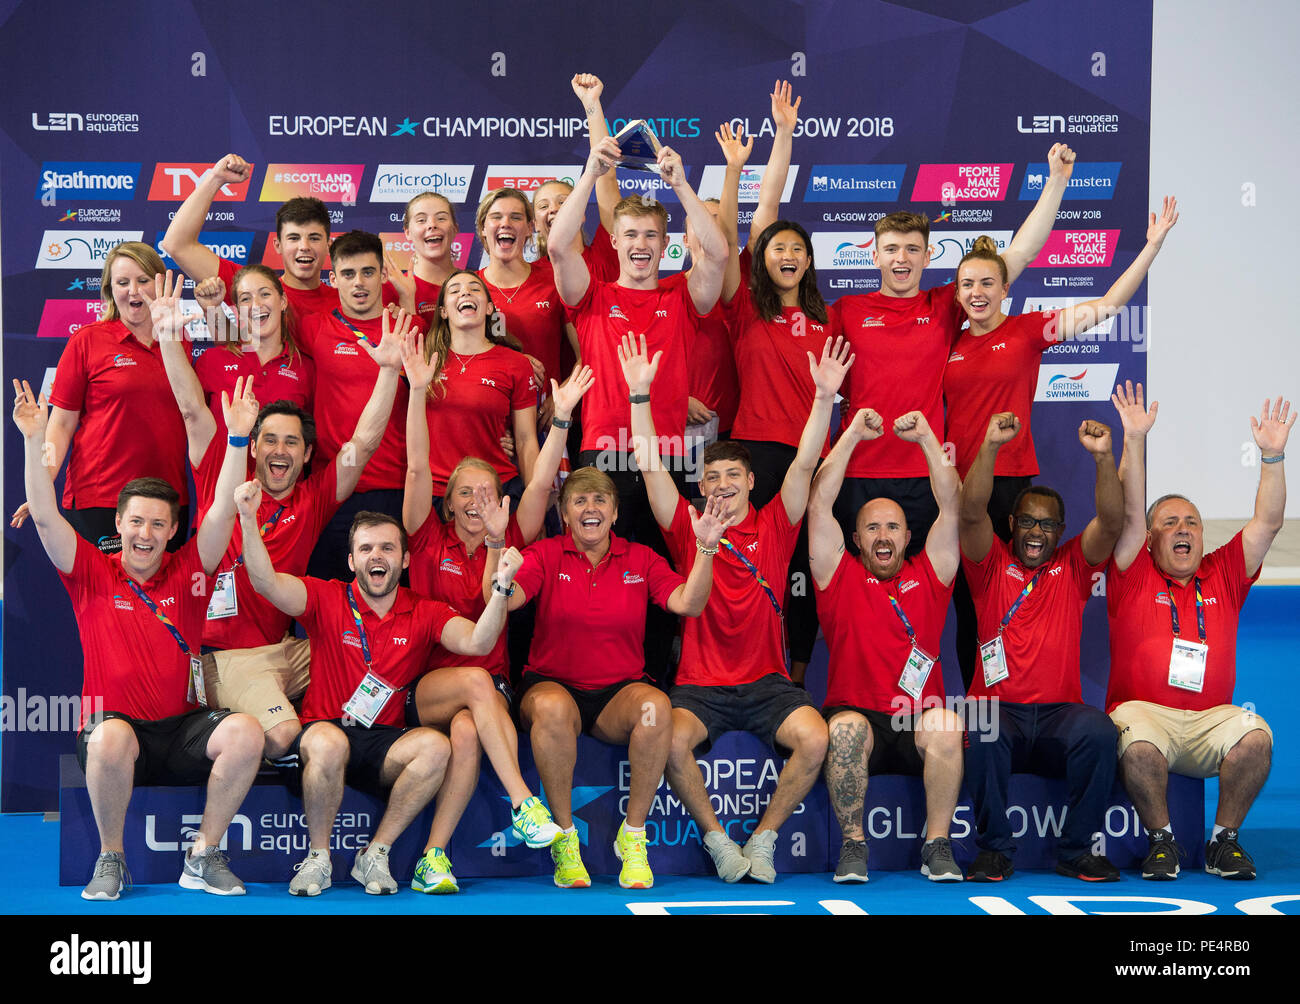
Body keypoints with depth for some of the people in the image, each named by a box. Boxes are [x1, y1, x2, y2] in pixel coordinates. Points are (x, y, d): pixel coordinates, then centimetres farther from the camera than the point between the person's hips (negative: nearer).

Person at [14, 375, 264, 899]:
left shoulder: (188, 571, 8)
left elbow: (224, 508, -2)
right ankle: (111, 858, -15)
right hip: (113, 724, -2)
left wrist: (238, 438, -14)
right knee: (110, 738, -38)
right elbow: (45, 518, -5)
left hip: (182, 728, 2)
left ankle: (203, 856, -12)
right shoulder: (92, 574, 6)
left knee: (246, 732, -28)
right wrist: (34, 441, -15)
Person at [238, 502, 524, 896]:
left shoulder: (426, 614, 7)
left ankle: (375, 854, -13)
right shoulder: (327, 599, 4)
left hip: (386, 745, 2)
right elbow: (266, 583, -12)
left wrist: (501, 587, -27)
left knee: (436, 746, -29)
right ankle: (318, 859, -13)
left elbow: (476, 642, -11)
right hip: (325, 728, -2)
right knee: (328, 743, -37)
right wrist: (249, 519, -26)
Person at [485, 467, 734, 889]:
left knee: (656, 705, -33)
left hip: (618, 693, 1)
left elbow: (687, 603, -6)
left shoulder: (640, 559, 9)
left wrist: (705, 549, -19)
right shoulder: (545, 555, 5)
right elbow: (505, 598, -12)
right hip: (553, 683, -1)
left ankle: (633, 835, -18)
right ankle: (565, 835, -21)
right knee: (551, 707, -38)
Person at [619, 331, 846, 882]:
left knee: (815, 738, -27)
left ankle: (763, 837, -6)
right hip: (700, 683, -1)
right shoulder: (688, 530, 7)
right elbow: (651, 468, -2)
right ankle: (717, 838, -8)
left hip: (766, 681, 1)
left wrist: (824, 397, -13)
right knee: (672, 740, -31)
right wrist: (640, 394, -11)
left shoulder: (773, 528, 9)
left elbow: (804, 465, -1)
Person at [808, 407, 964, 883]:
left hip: (917, 721, 1)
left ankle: (937, 845, -21)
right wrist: (853, 435, 2)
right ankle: (853, 845, -21)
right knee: (845, 728, -35)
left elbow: (952, 505, 9)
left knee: (946, 726, -32)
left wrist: (926, 437, 3)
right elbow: (818, 506, 4)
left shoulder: (928, 576, 16)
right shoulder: (842, 578, 12)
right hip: (858, 715, -1)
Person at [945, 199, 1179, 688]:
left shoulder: (1028, 331, 0)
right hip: (956, 481, 3)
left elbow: (1109, 303, -6)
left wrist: (1153, 244, -12)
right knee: (966, 601, 7)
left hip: (1011, 481, -3)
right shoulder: (949, 344, 9)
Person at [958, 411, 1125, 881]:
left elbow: (1111, 523, -2)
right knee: (982, 731, -35)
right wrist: (990, 447, -19)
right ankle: (995, 848, -17)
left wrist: (1104, 458, -17)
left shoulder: (1072, 567, 14)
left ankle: (1076, 849, -15)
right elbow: (972, 513, -6)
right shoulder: (992, 565, 11)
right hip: (1000, 707, -1)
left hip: (1059, 711, 1)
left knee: (1098, 731, -31)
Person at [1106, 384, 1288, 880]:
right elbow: (1130, 513, -1)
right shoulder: (1134, 577, 11)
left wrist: (1272, 456, -1)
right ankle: (1161, 840, -11)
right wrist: (1134, 441, -11)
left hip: (1211, 718, 2)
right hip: (1144, 710, -2)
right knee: (1139, 743, -36)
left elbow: (1268, 523, 11)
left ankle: (1225, 839, -9)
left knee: (1255, 736, -29)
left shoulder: (1223, 576, 19)